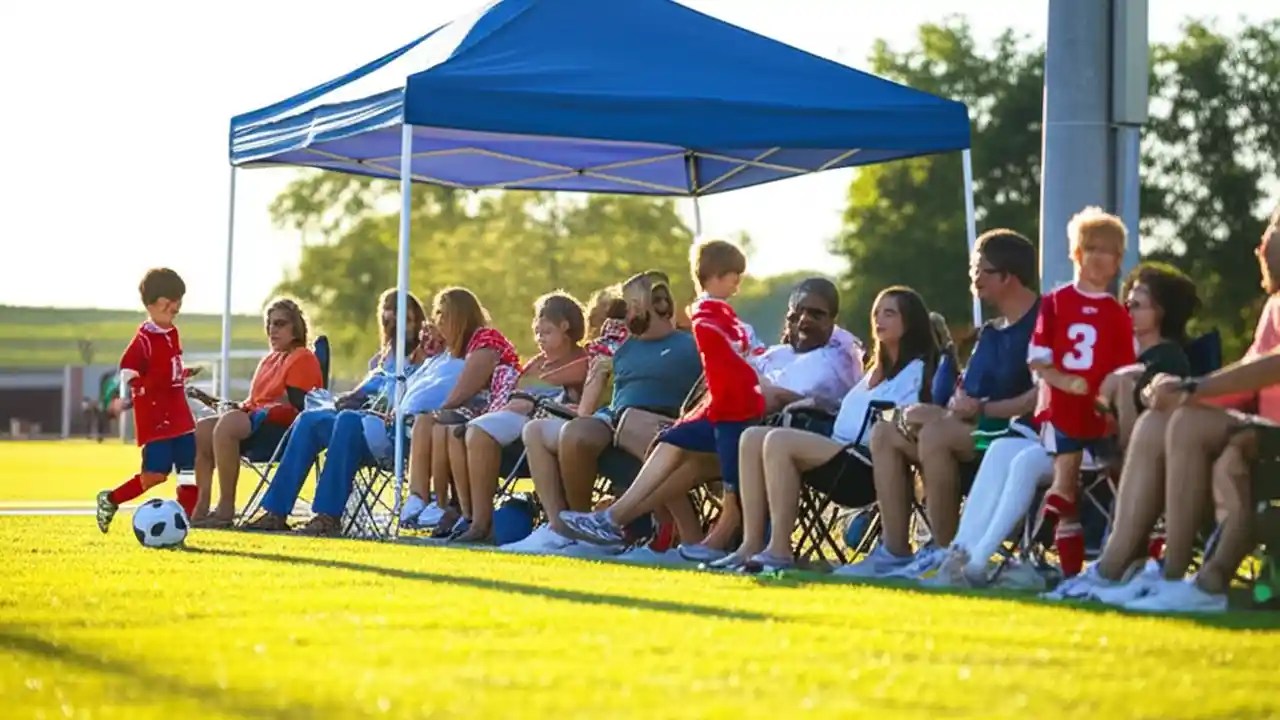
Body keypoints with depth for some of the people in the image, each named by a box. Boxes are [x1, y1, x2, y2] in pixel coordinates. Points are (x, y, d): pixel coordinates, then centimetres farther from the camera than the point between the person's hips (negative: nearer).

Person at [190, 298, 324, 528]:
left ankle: (226, 509, -31)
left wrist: (257, 411, -15)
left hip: (284, 430, -9)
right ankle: (201, 507, -21)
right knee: (201, 430, -13)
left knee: (226, 425, -33)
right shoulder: (269, 360, 26)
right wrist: (238, 407, 3)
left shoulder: (303, 359, -2)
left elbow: (295, 406, -13)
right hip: (258, 422, 9)